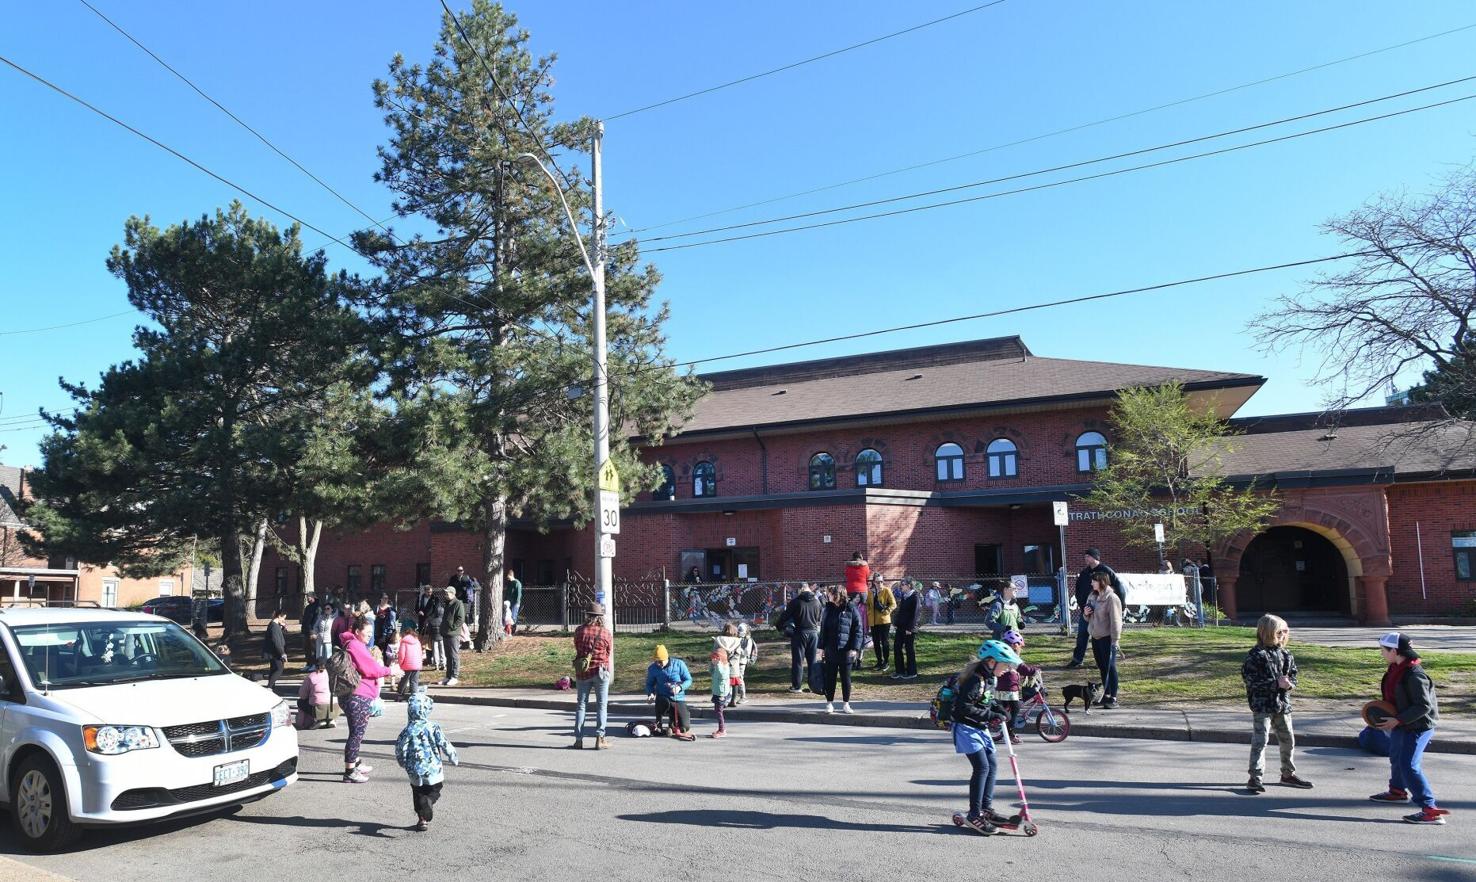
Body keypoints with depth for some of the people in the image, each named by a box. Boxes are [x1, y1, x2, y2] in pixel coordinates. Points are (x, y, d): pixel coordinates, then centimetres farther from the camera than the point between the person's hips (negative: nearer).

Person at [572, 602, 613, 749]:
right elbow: (609, 655, -1)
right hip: (600, 671, -2)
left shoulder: (579, 631, -3)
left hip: (582, 672, 2)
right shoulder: (605, 632, -9)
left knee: (581, 704, 12)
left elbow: (577, 649, 9)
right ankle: (599, 739, 2)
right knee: (601, 705, 6)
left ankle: (578, 739, 12)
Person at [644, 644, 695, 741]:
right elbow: (649, 683, 8)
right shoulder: (652, 669, -6)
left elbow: (689, 680, -5)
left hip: (678, 698, 0)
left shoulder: (679, 664, -10)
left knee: (685, 727, -10)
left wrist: (680, 687, -24)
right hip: (663, 698, 0)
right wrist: (651, 693, -12)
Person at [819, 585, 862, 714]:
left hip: (846, 650, -3)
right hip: (830, 650, 3)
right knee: (830, 677, 6)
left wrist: (855, 648, -13)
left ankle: (846, 704, 18)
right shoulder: (829, 609, 6)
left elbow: (858, 630, -6)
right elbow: (823, 628, 9)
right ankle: (829, 703, 16)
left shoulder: (851, 609, -5)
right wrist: (822, 647, 5)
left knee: (846, 678, 7)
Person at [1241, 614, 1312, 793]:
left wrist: (1289, 684, -10)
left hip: (1283, 704, 7)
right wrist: (1276, 684, -21)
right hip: (1262, 704, -7)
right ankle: (1255, 777, -4)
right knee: (1260, 741, -8)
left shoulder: (1285, 654, 9)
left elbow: (1293, 675, 14)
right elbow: (1251, 679, -18)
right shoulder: (1256, 655, -13)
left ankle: (1288, 774, 36)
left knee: (1288, 740, 18)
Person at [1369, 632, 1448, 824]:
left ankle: (1430, 810, -11)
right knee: (1396, 757, 27)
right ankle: (1398, 791, 50)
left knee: (1409, 765, -15)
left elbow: (1423, 706, -26)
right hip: (1401, 724, 10)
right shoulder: (1395, 669, 2)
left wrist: (1397, 720, -25)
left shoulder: (1414, 675, -28)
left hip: (1418, 726, -10)